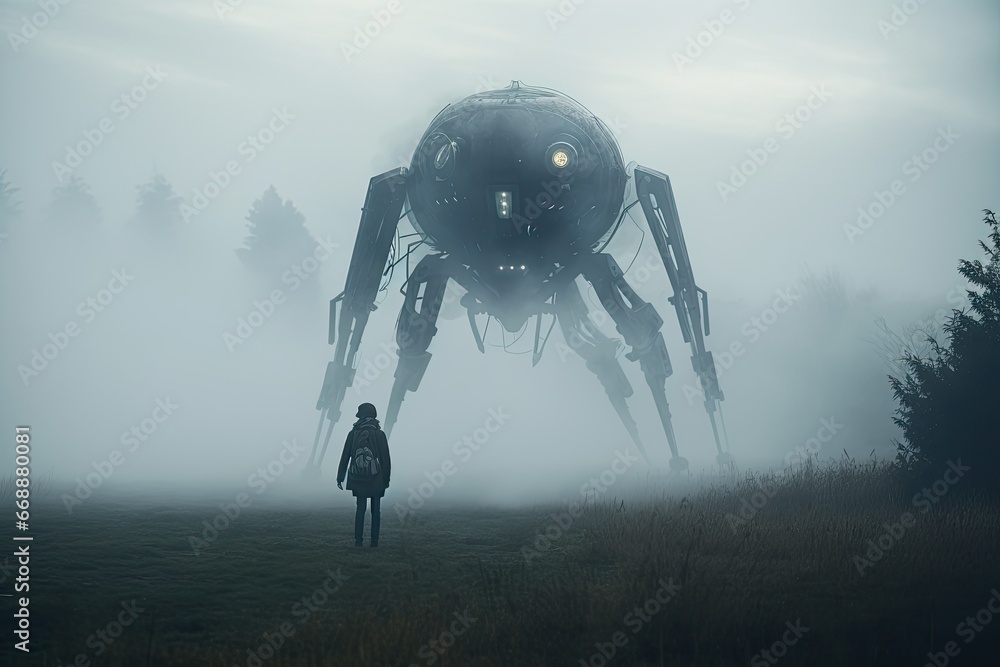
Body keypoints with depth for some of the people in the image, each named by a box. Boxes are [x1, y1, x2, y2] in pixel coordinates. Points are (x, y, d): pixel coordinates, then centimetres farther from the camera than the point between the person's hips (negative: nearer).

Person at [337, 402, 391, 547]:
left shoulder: (353, 434, -1)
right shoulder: (380, 434, -4)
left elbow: (345, 457, 2)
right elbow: (386, 459, -2)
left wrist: (340, 477, 8)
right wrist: (386, 479, 6)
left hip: (358, 479, 1)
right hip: (376, 479, -1)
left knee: (360, 508, 7)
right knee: (376, 510, 5)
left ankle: (358, 540, 1)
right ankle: (374, 540, 3)